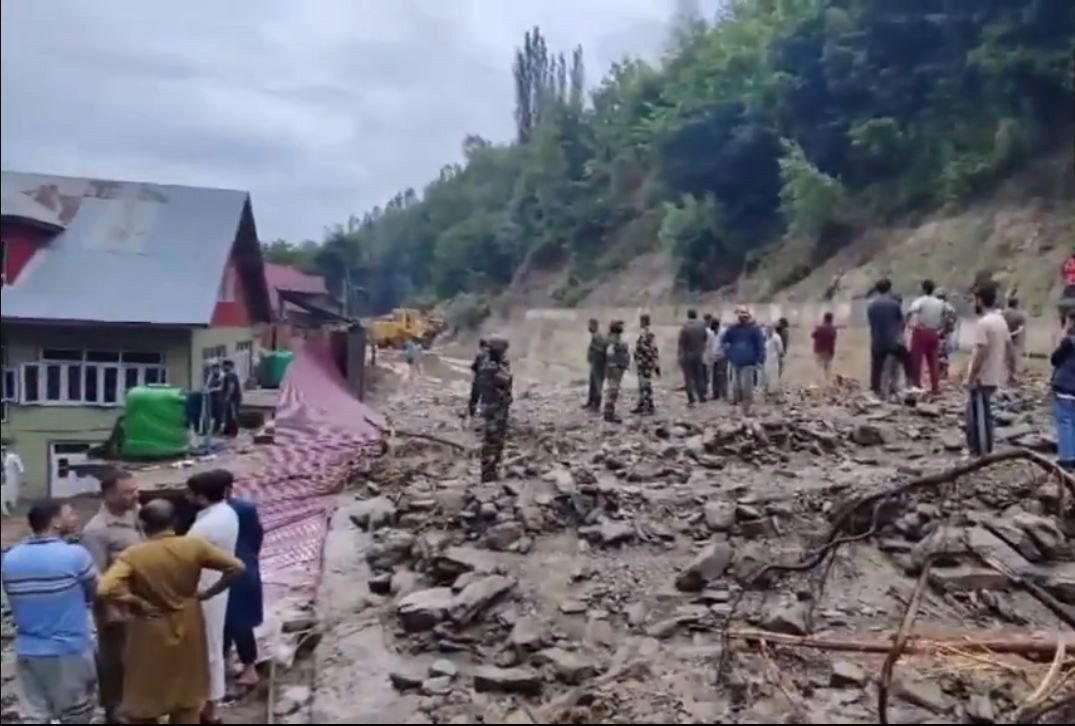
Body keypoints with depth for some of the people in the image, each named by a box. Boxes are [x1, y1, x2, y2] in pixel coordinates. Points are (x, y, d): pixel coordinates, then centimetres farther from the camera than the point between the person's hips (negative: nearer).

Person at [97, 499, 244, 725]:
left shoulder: (133, 555, -16)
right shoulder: (194, 546, -11)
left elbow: (105, 590, -30)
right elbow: (236, 567, -13)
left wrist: (136, 602, -15)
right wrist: (208, 593, -3)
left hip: (151, 636, -2)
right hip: (187, 631, 2)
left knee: (143, 700, 15)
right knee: (187, 697, 18)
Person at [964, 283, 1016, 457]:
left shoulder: (983, 322, -19)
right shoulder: (1001, 320, 9)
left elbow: (981, 352, -23)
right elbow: (1010, 349, 13)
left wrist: (971, 377, -18)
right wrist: (1010, 370, 23)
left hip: (982, 377, -9)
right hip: (995, 376, 9)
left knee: (977, 413, -1)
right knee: (984, 412, 17)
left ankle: (979, 450, 4)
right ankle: (985, 448, 24)